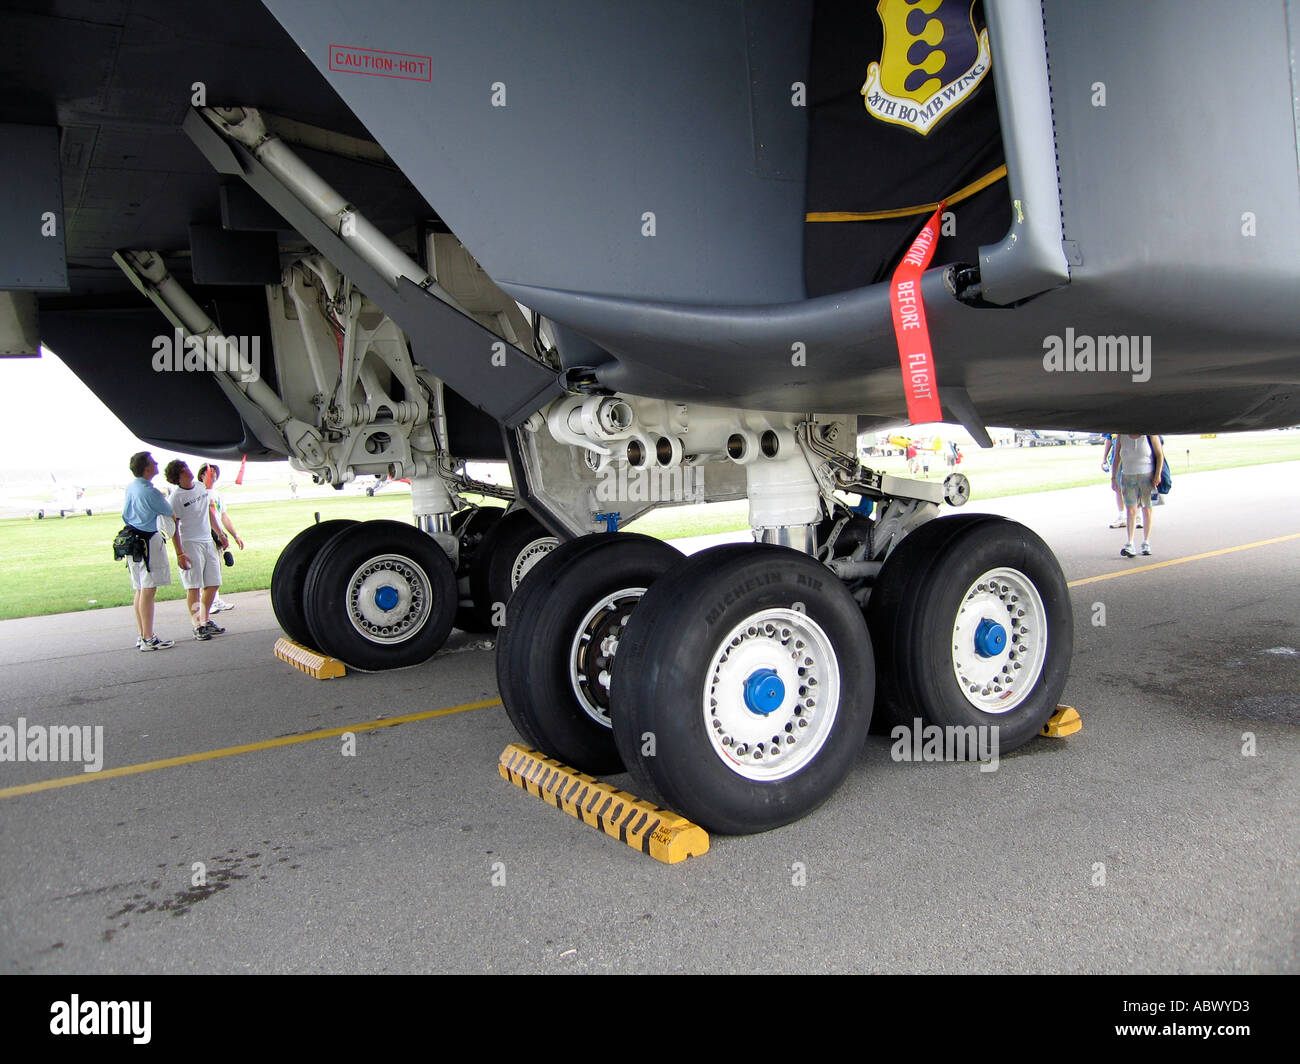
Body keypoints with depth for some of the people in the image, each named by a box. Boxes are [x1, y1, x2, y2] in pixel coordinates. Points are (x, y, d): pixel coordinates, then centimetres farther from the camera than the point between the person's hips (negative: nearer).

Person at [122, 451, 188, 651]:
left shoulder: (130, 488, 12)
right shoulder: (150, 492, -15)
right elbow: (170, 514, -4)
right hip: (149, 541, -9)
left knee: (140, 590, 13)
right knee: (149, 590, -7)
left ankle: (141, 636, 19)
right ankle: (148, 639, -6)